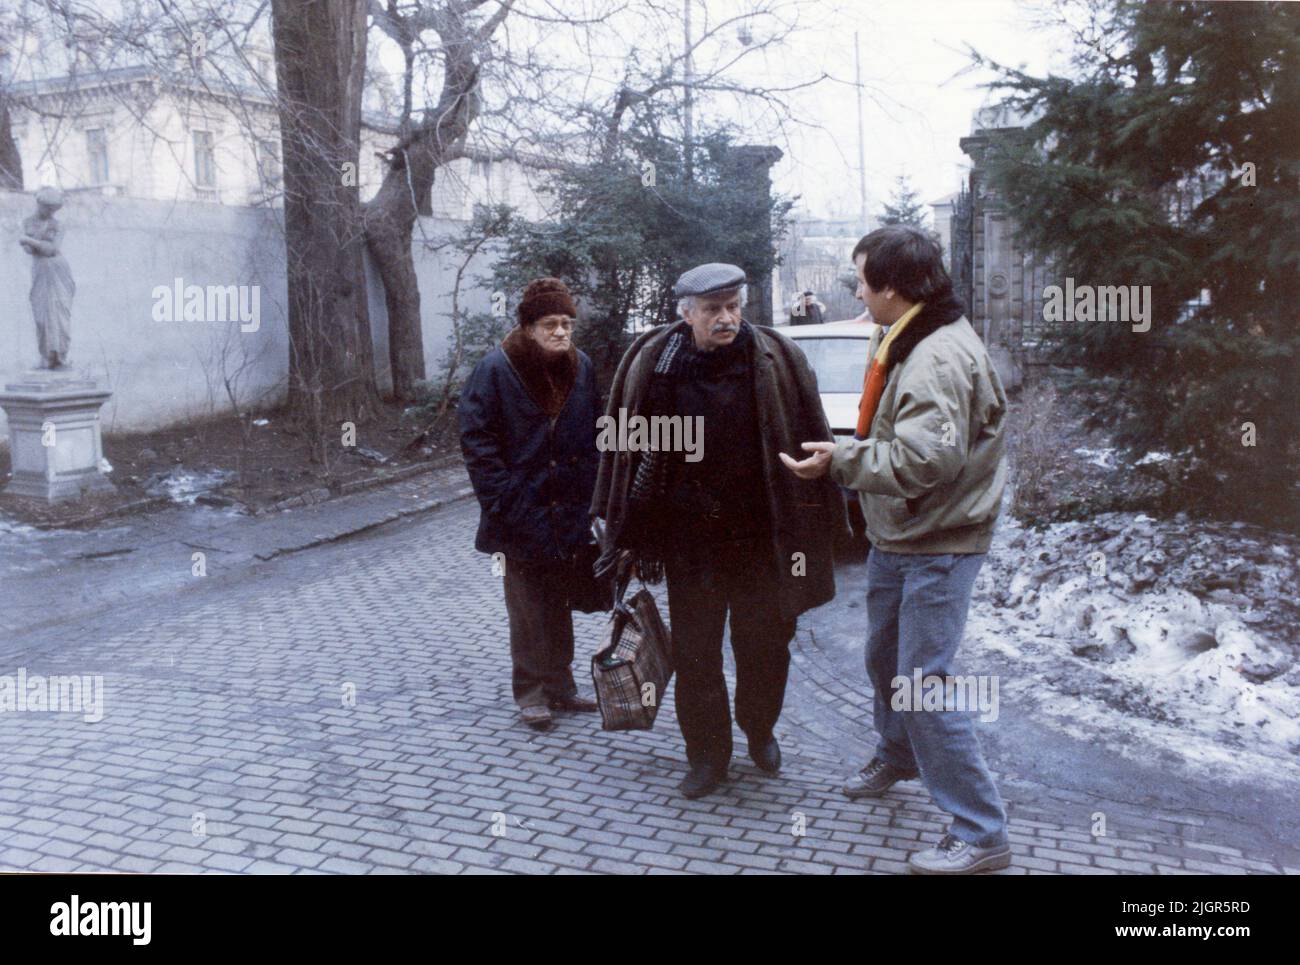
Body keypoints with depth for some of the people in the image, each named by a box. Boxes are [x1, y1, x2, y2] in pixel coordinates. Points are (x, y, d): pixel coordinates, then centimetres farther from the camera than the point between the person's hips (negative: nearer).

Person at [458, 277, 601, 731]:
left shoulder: (582, 367, 5)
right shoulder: (496, 369, -10)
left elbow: (595, 436, 12)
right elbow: (476, 439, -10)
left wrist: (589, 496, 5)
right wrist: (503, 501, -15)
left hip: (569, 514, 4)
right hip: (522, 515, -4)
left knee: (560, 604, 15)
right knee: (528, 609, 5)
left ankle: (559, 685, 28)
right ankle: (531, 692, 18)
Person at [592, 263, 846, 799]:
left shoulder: (777, 362, -7)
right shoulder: (652, 365, -5)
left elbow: (810, 444, -1)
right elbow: (631, 448, 2)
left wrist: (811, 525, -2)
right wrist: (635, 529, 4)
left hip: (760, 538, 0)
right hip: (690, 542, 1)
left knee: (764, 644, 13)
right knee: (694, 653, 8)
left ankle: (760, 730, 39)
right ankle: (707, 754, 26)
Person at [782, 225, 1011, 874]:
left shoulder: (939, 357, -24)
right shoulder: (906, 342, 10)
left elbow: (924, 459, -31)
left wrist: (839, 460, -22)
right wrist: (846, 454, 2)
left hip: (937, 547, -10)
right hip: (894, 539, 10)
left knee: (923, 686, -8)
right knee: (884, 660, 25)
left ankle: (980, 834, 4)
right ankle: (896, 758, 50)